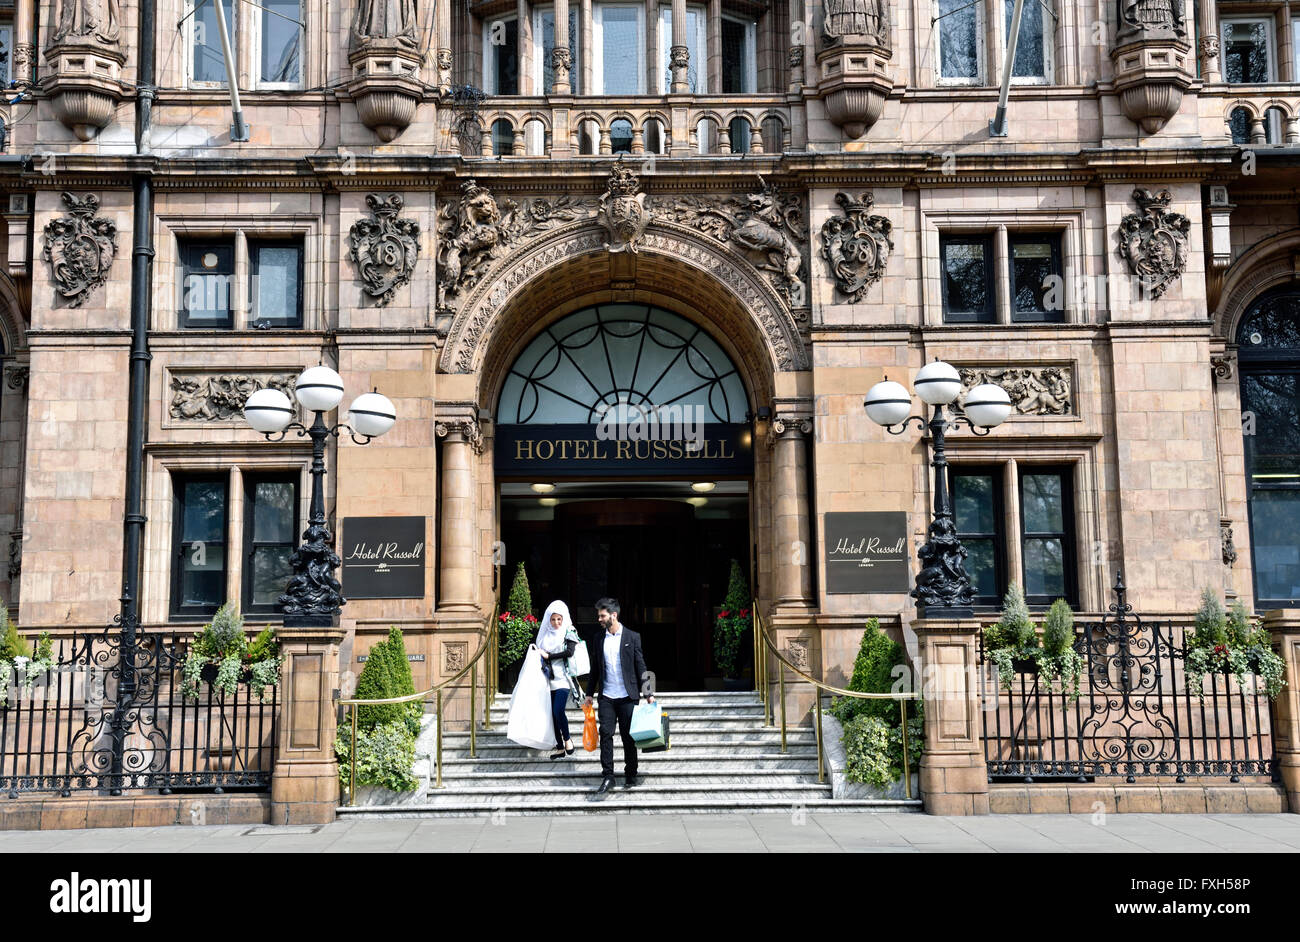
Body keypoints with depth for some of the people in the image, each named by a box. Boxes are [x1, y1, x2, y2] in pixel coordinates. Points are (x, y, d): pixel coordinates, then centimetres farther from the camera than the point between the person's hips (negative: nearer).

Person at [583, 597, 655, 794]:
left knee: (628, 737, 4)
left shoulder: (632, 637, -1)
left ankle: (630, 776, 16)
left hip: (627, 696, -2)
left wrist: (648, 692, -3)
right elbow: (595, 668, 15)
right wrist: (590, 693, 13)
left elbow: (640, 666, 1)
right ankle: (607, 776, -1)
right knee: (606, 735, -4)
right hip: (606, 696, 3)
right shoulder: (599, 639, 8)